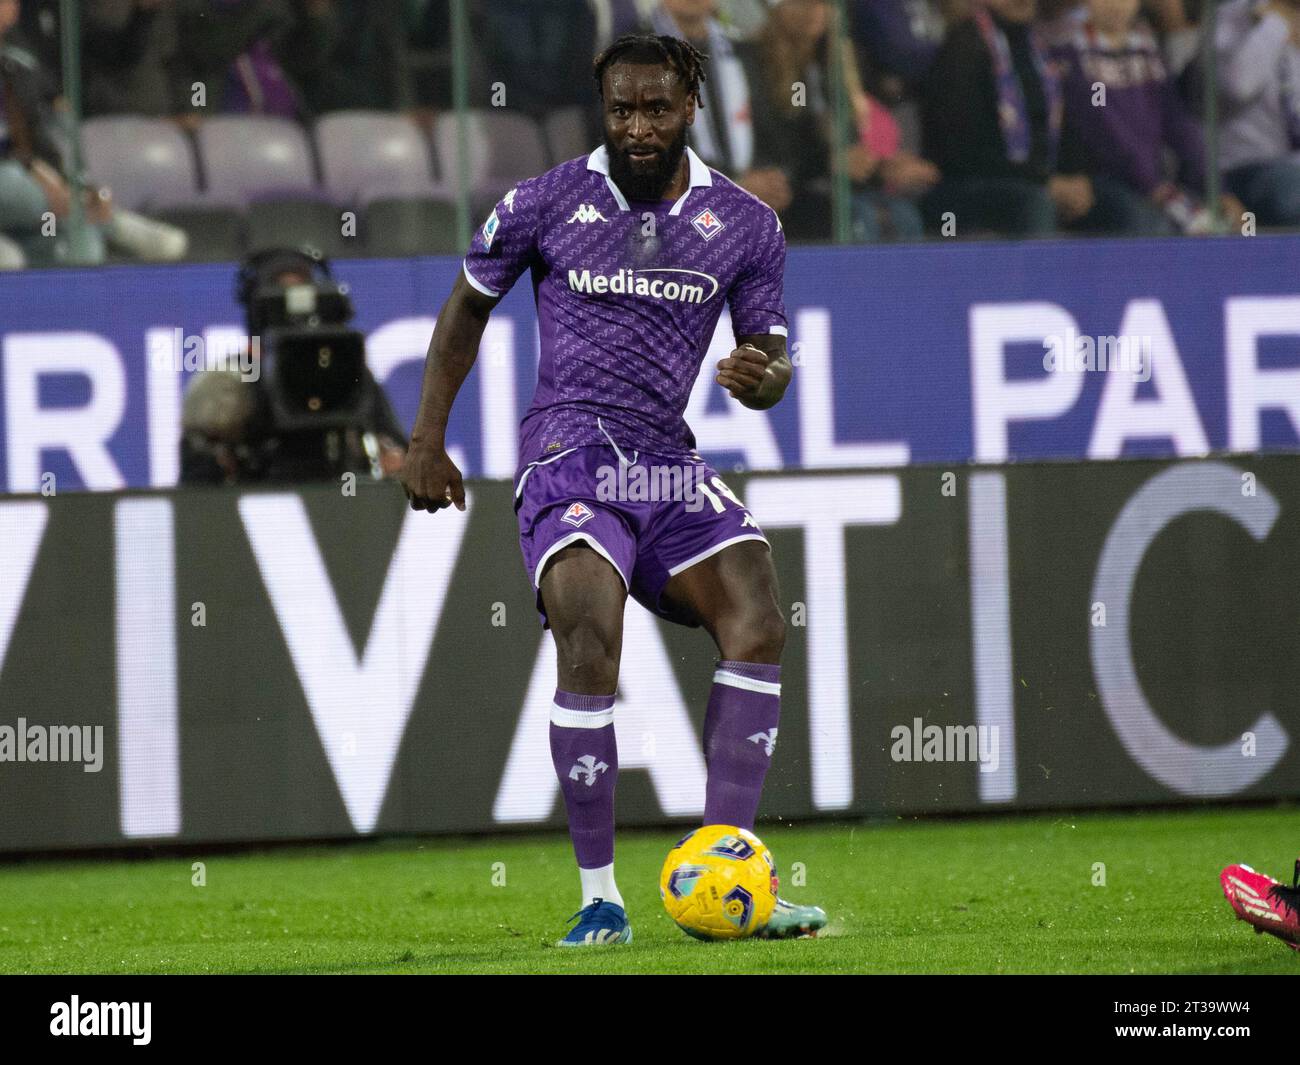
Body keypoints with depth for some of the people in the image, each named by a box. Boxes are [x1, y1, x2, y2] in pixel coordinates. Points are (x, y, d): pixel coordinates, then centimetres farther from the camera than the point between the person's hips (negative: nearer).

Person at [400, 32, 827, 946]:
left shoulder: (745, 224, 6)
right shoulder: (546, 204, 1)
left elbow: (772, 356, 12)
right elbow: (469, 305, 14)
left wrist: (761, 377, -14)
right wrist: (427, 440, 11)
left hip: (668, 460, 3)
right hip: (569, 451, -3)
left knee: (759, 624, -17)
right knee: (591, 645, -24)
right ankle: (600, 898, -15)